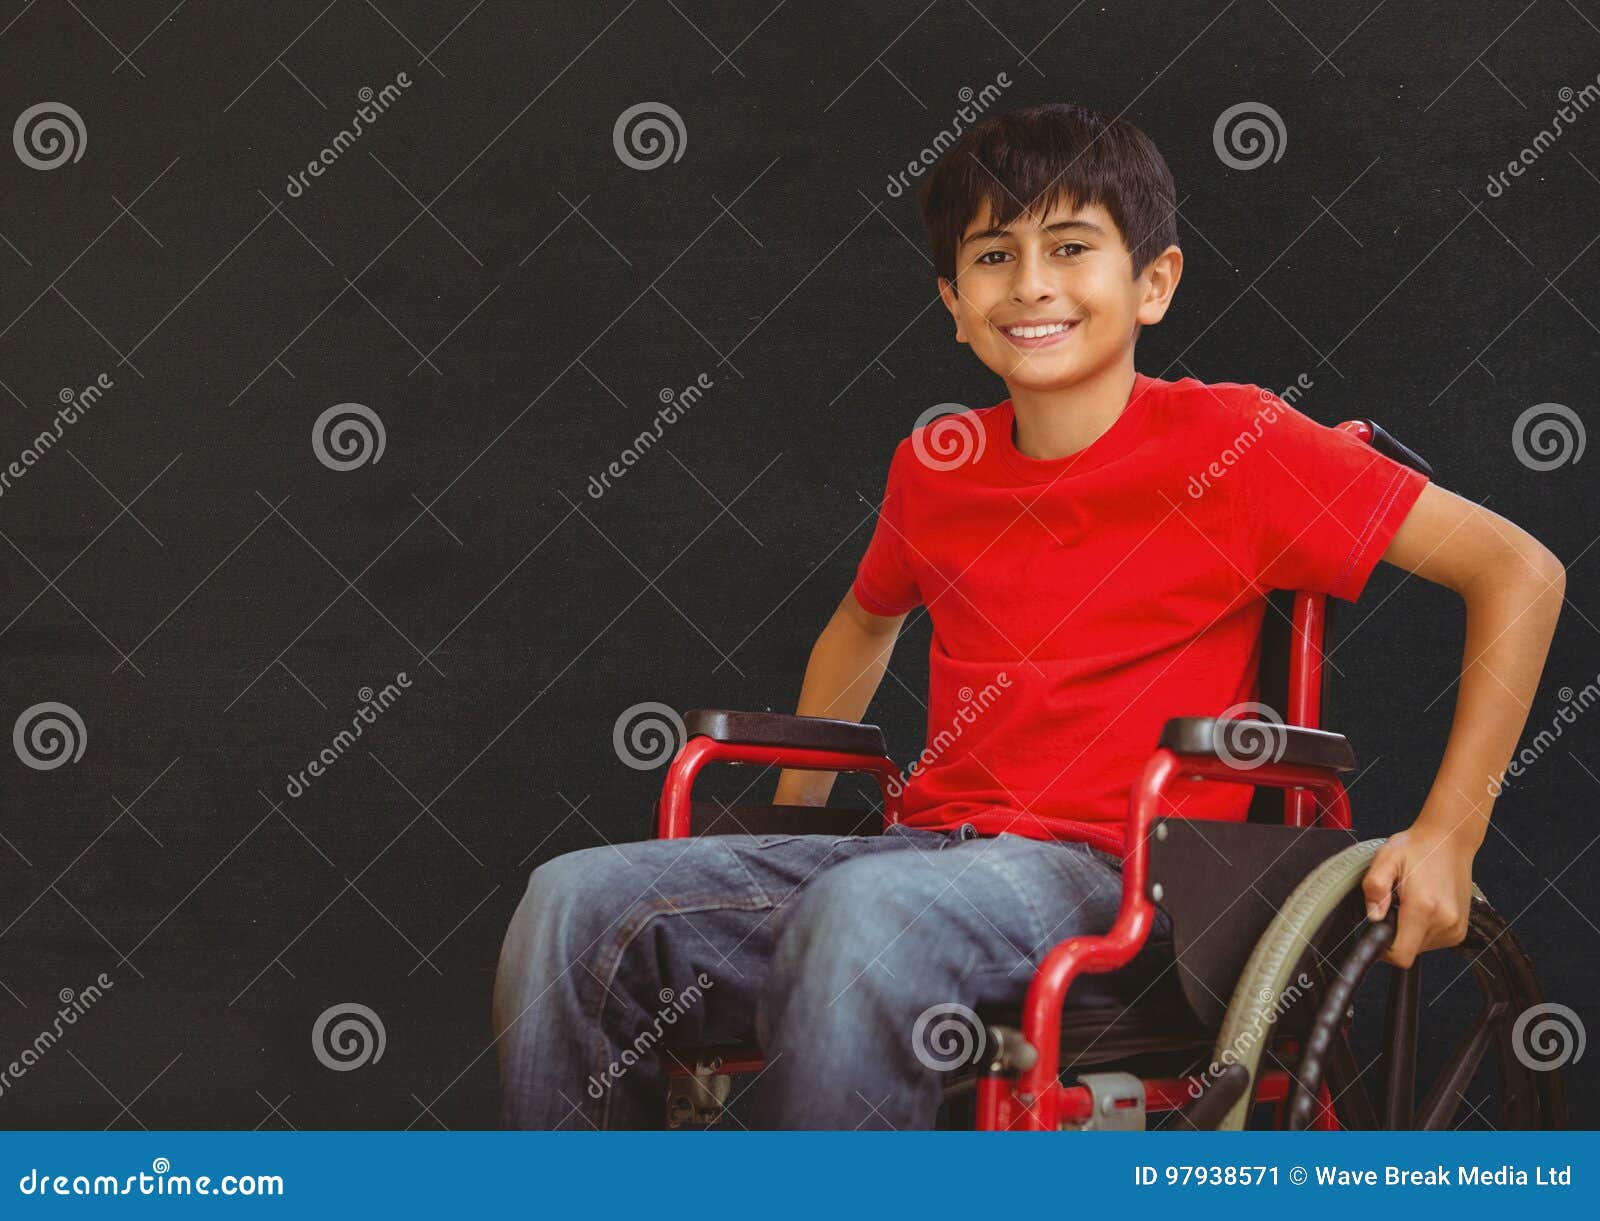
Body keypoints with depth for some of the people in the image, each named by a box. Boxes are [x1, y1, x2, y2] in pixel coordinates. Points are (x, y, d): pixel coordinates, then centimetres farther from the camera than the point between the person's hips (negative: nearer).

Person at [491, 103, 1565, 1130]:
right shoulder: (935, 467, 12)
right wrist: (787, 822, 26)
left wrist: (1447, 837, -8)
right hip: (931, 848, 6)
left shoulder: (1231, 442, -4)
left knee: (864, 914, -38)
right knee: (582, 902, -14)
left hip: (1108, 879, -5)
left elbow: (1519, 571, -4)